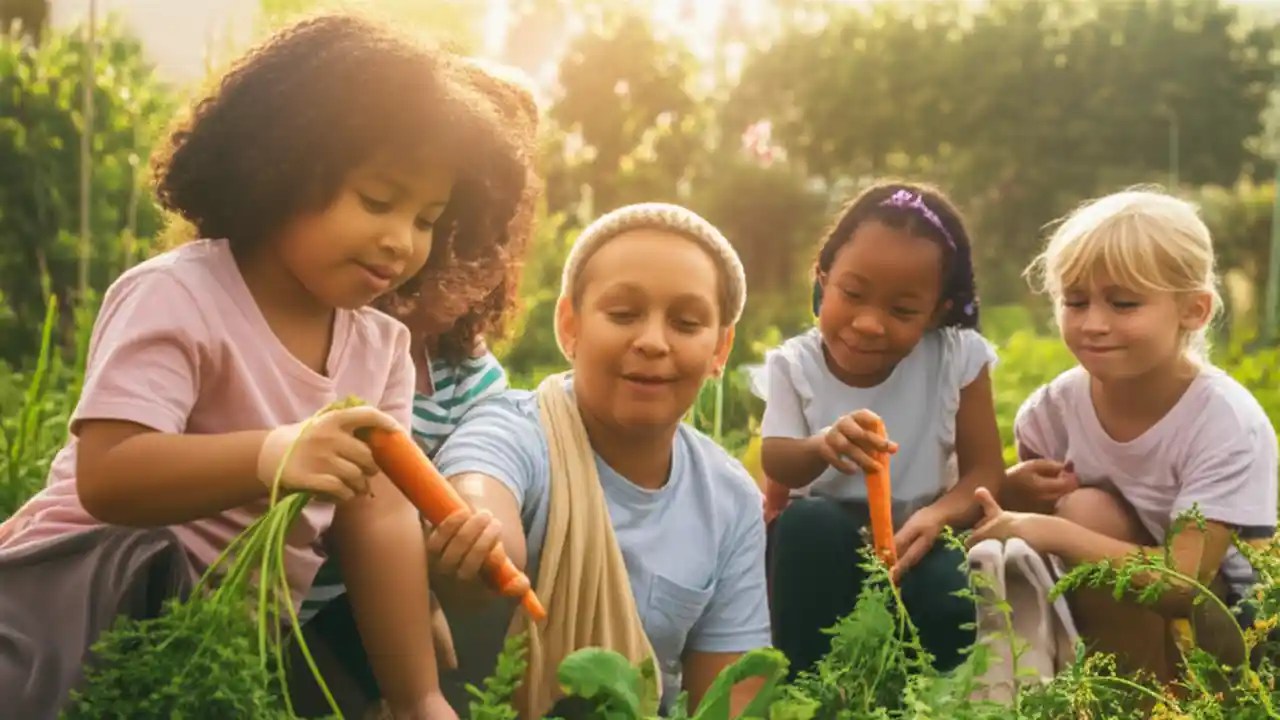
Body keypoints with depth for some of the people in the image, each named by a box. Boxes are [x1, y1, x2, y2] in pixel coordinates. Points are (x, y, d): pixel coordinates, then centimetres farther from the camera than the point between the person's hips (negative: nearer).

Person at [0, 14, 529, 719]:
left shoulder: (382, 344, 3)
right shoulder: (177, 295, -16)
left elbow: (381, 517, -4)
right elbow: (106, 476, -25)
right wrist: (269, 457, -42)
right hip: (98, 578, -7)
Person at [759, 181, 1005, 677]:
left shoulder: (958, 358, -8)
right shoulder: (794, 364, -7)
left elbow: (985, 470, -7)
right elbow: (775, 464, -18)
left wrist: (938, 515, -31)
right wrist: (821, 447, -43)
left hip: (914, 543, 0)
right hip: (823, 551, 1)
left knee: (949, 598, -33)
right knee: (808, 521, -34)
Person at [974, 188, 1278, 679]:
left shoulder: (1228, 422, -23)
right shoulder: (1053, 408, -9)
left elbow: (1184, 578, -29)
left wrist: (1055, 533, -38)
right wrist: (1016, 491, -21)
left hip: (1221, 622, -4)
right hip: (1105, 615, 5)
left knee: (1088, 512, -26)